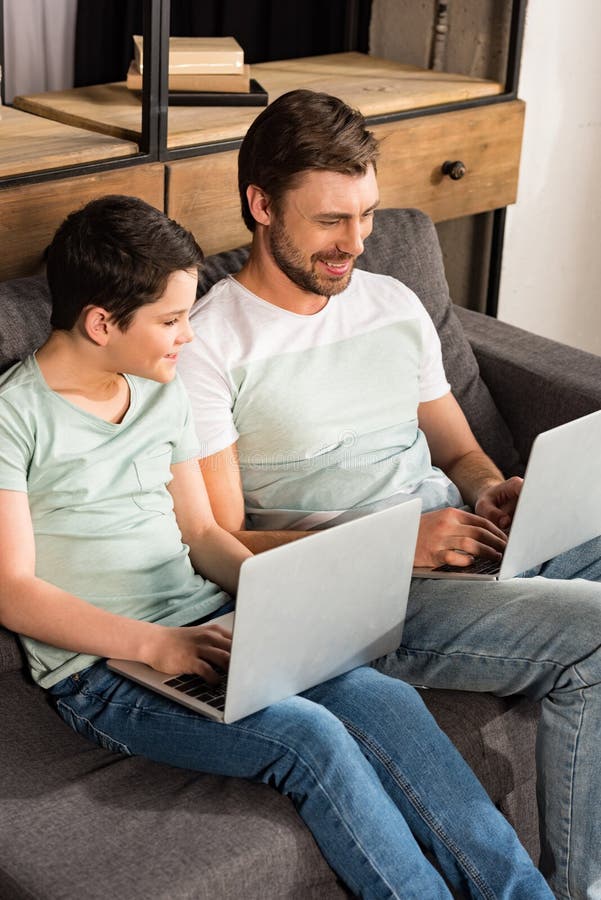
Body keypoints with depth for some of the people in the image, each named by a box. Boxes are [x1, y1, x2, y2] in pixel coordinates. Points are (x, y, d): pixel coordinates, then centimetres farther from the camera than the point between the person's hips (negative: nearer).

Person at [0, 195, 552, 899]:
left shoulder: (161, 390, 14)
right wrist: (157, 644, -23)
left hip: (209, 625, 6)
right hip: (104, 668, -6)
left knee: (385, 698, -19)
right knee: (310, 737, -28)